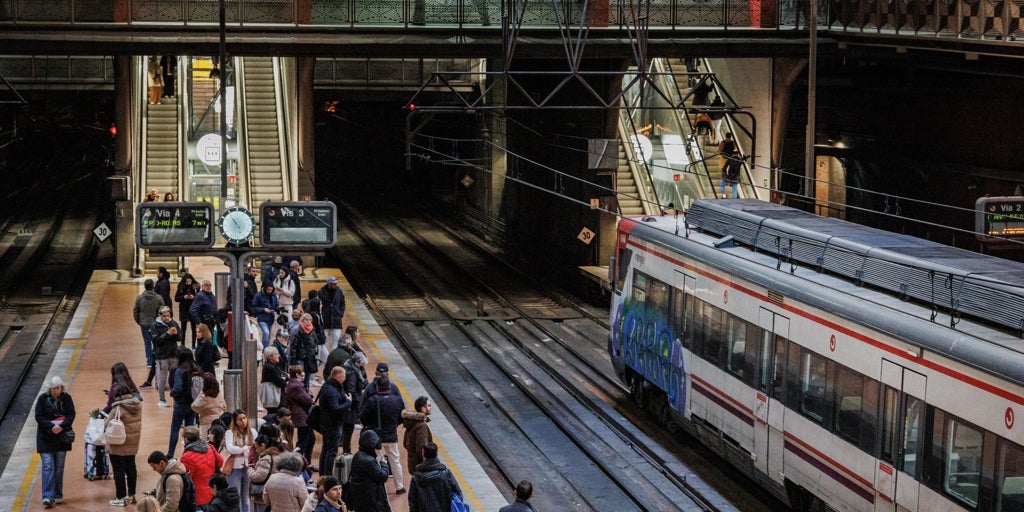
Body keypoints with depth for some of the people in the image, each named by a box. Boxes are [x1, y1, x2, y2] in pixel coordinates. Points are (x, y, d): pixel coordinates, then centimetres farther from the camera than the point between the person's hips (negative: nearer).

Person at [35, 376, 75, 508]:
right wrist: (51, 426, -21)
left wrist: (61, 426, -20)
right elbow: (39, 417, -7)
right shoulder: (43, 399, -3)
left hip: (61, 437, 2)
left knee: (59, 467, 7)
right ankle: (47, 497, -14)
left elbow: (71, 415, -4)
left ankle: (58, 496, 15)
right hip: (45, 438, -2)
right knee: (48, 466, -9)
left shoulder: (66, 398, 1)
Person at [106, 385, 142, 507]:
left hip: (119, 445, -7)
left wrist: (106, 418, 4)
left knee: (119, 470, 3)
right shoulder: (137, 404, -1)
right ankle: (131, 495, 27)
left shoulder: (119, 407, -22)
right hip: (133, 443, 7)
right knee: (131, 467, 18)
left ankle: (120, 498, 8)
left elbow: (107, 424, -19)